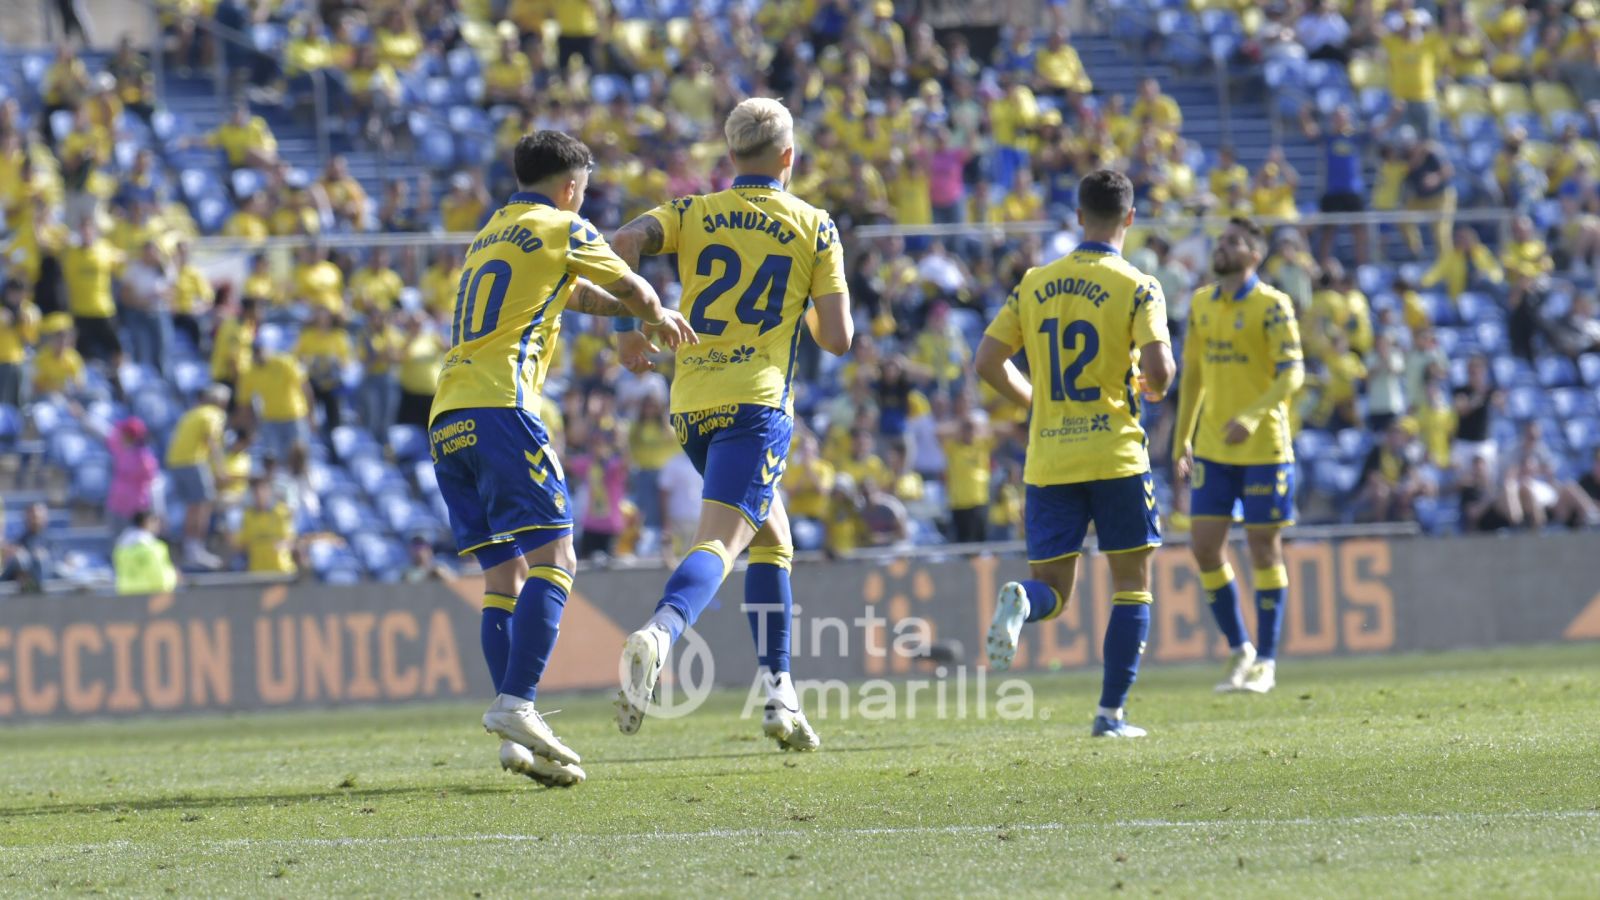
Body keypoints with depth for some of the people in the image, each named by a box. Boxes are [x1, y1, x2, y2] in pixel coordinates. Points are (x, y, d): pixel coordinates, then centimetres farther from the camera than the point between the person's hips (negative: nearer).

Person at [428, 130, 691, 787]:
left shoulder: (490, 235, 29)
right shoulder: (561, 228, 5)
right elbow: (635, 293, 17)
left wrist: (639, 313, 48)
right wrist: (659, 318, 38)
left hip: (447, 420, 8)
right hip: (500, 405, -8)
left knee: (505, 574, 6)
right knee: (552, 558, -12)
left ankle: (515, 736, -3)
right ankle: (516, 705, -27)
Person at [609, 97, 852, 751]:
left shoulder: (693, 214, 12)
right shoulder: (815, 229, 6)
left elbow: (624, 243, -8)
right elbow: (837, 339, 1)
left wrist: (631, 327, 3)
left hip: (690, 403, 5)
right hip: (756, 403, -5)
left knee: (772, 537, 22)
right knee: (718, 543, -19)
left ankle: (779, 693, 16)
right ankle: (659, 635, -49)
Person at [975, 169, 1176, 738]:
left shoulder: (1033, 285, 7)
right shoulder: (1137, 289, -5)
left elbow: (988, 362, 6)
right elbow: (1158, 368, -17)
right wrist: (1156, 388, 7)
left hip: (1048, 461, 3)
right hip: (1115, 455, -3)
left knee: (1053, 589, 9)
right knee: (1132, 583, 10)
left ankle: (1021, 603, -28)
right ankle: (1111, 712, 3)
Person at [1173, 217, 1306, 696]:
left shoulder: (1272, 306, -8)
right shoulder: (1201, 304, 10)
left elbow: (1292, 373, -16)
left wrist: (1252, 415, -31)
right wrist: (1182, 439, 16)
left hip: (1264, 445, -5)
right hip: (1212, 448, 5)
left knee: (1264, 548, 0)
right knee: (1205, 547, 0)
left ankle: (1265, 661, 8)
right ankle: (1239, 649, 16)